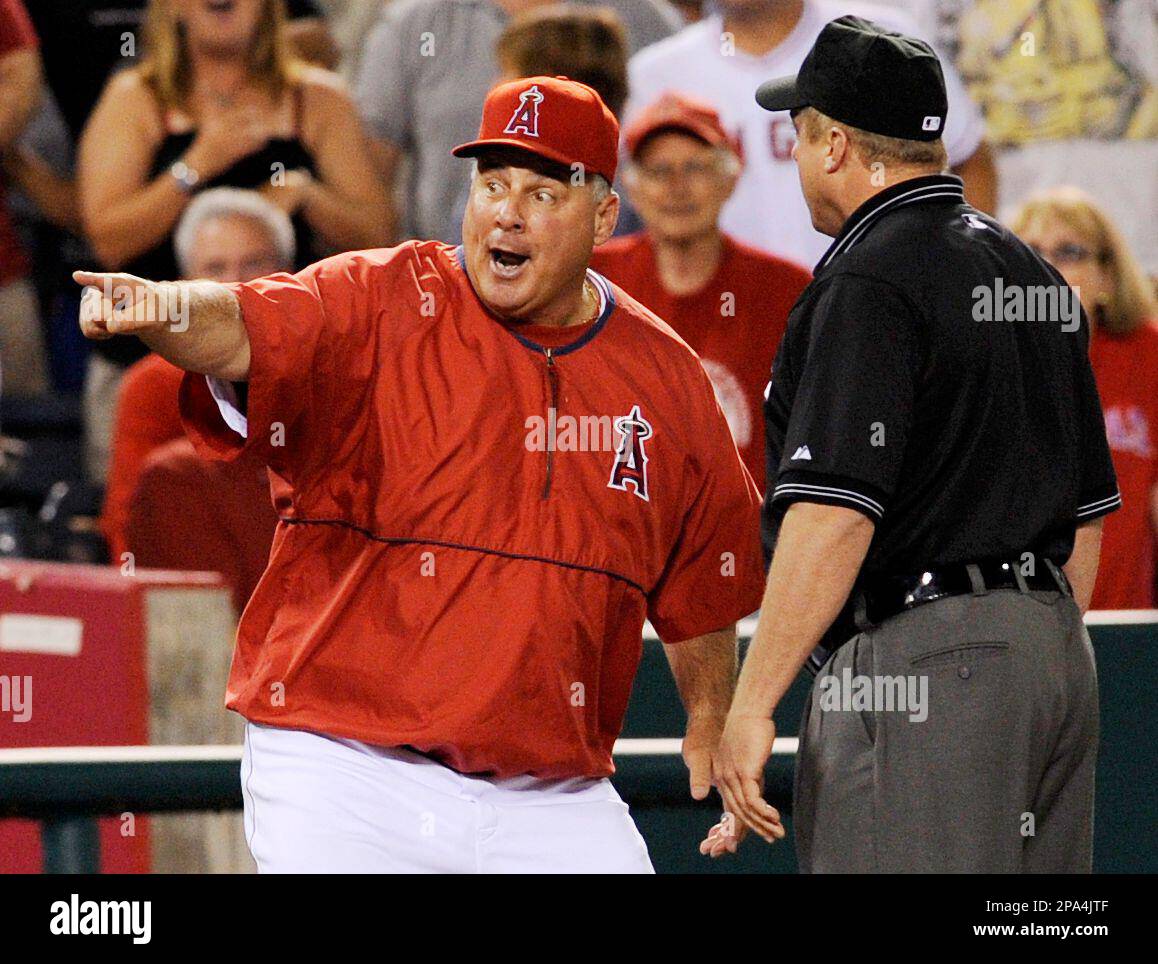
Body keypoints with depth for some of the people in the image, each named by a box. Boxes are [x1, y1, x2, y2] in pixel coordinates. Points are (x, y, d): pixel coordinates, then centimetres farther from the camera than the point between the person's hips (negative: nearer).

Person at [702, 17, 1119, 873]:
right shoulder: (1036, 274, 17)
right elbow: (1088, 512, 20)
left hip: (922, 670, -9)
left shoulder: (868, 284, -11)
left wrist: (752, 705, -19)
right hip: (1058, 653, 9)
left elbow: (835, 513, -20)